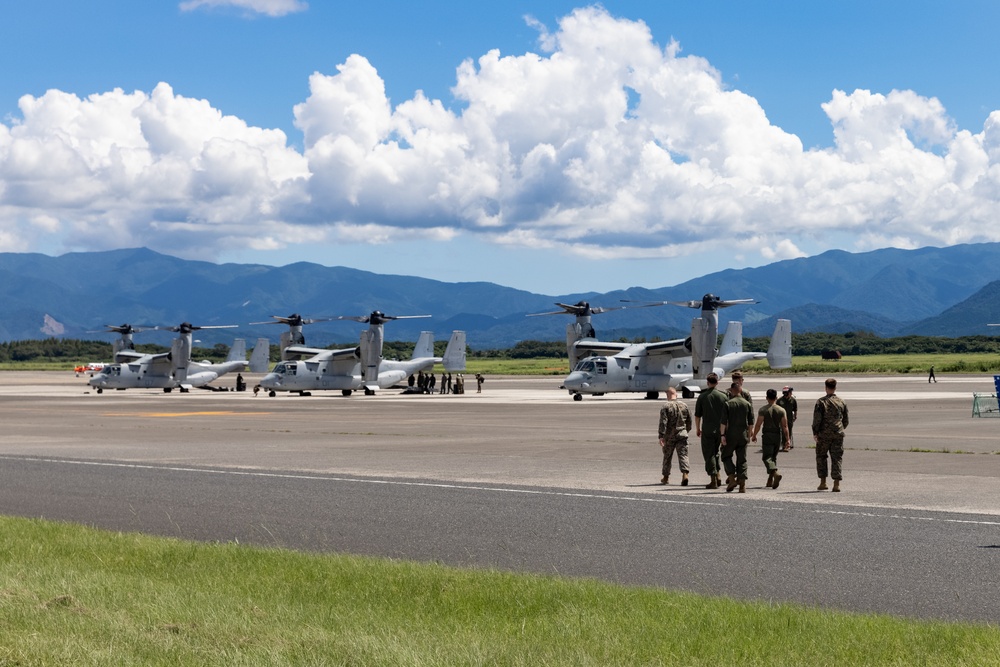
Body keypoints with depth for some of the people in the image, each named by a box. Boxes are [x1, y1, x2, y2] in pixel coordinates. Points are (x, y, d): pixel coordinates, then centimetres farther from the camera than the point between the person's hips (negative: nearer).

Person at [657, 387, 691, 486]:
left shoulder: (665, 407, -8)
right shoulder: (684, 406, 6)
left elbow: (663, 423, -16)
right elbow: (689, 422, 14)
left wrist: (661, 436, -17)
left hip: (669, 437, -2)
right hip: (682, 435, 2)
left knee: (667, 456, 12)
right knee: (683, 455, -2)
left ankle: (666, 477, 24)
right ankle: (685, 474, -23)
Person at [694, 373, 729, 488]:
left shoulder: (702, 396, -3)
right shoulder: (724, 396, 1)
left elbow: (697, 415, 0)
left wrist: (697, 429, 13)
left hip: (707, 430, -3)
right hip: (720, 430, 3)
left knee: (709, 454, 2)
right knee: (715, 452, 20)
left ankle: (713, 480, -5)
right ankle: (717, 477, 17)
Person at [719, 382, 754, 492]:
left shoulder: (728, 404, -5)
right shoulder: (747, 404, 5)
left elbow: (723, 421, -10)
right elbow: (751, 422, 6)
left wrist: (722, 435, -7)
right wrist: (749, 435, 15)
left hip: (731, 435, -3)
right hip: (743, 435, 3)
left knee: (726, 456, 12)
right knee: (742, 459, 7)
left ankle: (732, 478, -4)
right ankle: (742, 485, 2)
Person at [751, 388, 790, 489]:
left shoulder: (763, 410, -6)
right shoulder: (782, 410, 2)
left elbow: (758, 425, -7)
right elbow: (785, 426, -1)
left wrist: (754, 436, 5)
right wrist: (787, 439, 4)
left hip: (767, 435, -4)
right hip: (778, 435, 4)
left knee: (766, 457, -6)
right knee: (773, 457, 15)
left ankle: (775, 472, -33)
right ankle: (770, 480, 17)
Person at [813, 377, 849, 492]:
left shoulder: (821, 402, -6)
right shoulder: (842, 403, 6)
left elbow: (817, 419, -11)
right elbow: (846, 421, 12)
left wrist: (815, 433, -3)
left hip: (824, 435, -2)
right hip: (838, 435, 2)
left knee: (821, 457, 13)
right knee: (837, 458, 3)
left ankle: (823, 482, 10)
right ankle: (836, 484, -4)